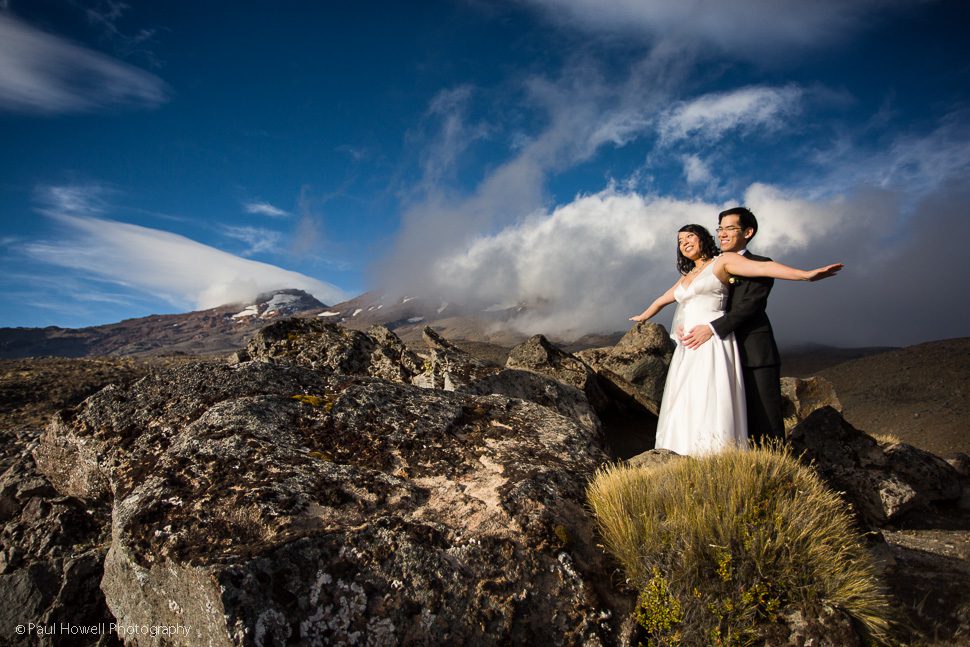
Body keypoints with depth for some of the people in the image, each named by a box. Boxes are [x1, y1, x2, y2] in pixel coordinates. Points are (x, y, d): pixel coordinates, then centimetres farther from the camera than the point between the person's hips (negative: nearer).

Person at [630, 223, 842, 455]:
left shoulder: (722, 261, 3)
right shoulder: (686, 277, 23)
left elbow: (763, 267, -11)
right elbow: (661, 300, 38)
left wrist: (807, 274, -22)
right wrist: (642, 317, 52)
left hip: (711, 343, -7)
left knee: (709, 401, -14)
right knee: (685, 404, 2)